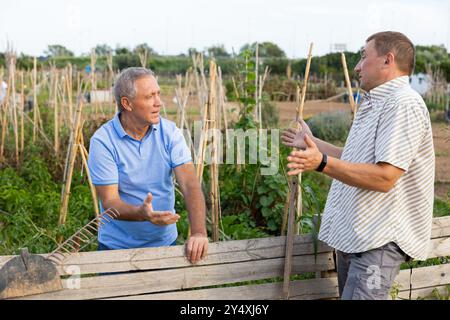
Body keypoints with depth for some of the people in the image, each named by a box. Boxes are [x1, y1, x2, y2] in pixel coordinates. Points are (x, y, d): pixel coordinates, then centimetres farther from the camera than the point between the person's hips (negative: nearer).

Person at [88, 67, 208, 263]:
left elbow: (189, 183, -16)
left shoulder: (169, 132, -7)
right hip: (118, 246, -2)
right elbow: (109, 202, -17)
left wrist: (199, 232, -30)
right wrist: (142, 213, -38)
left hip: (165, 241, 2)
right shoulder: (102, 141, -15)